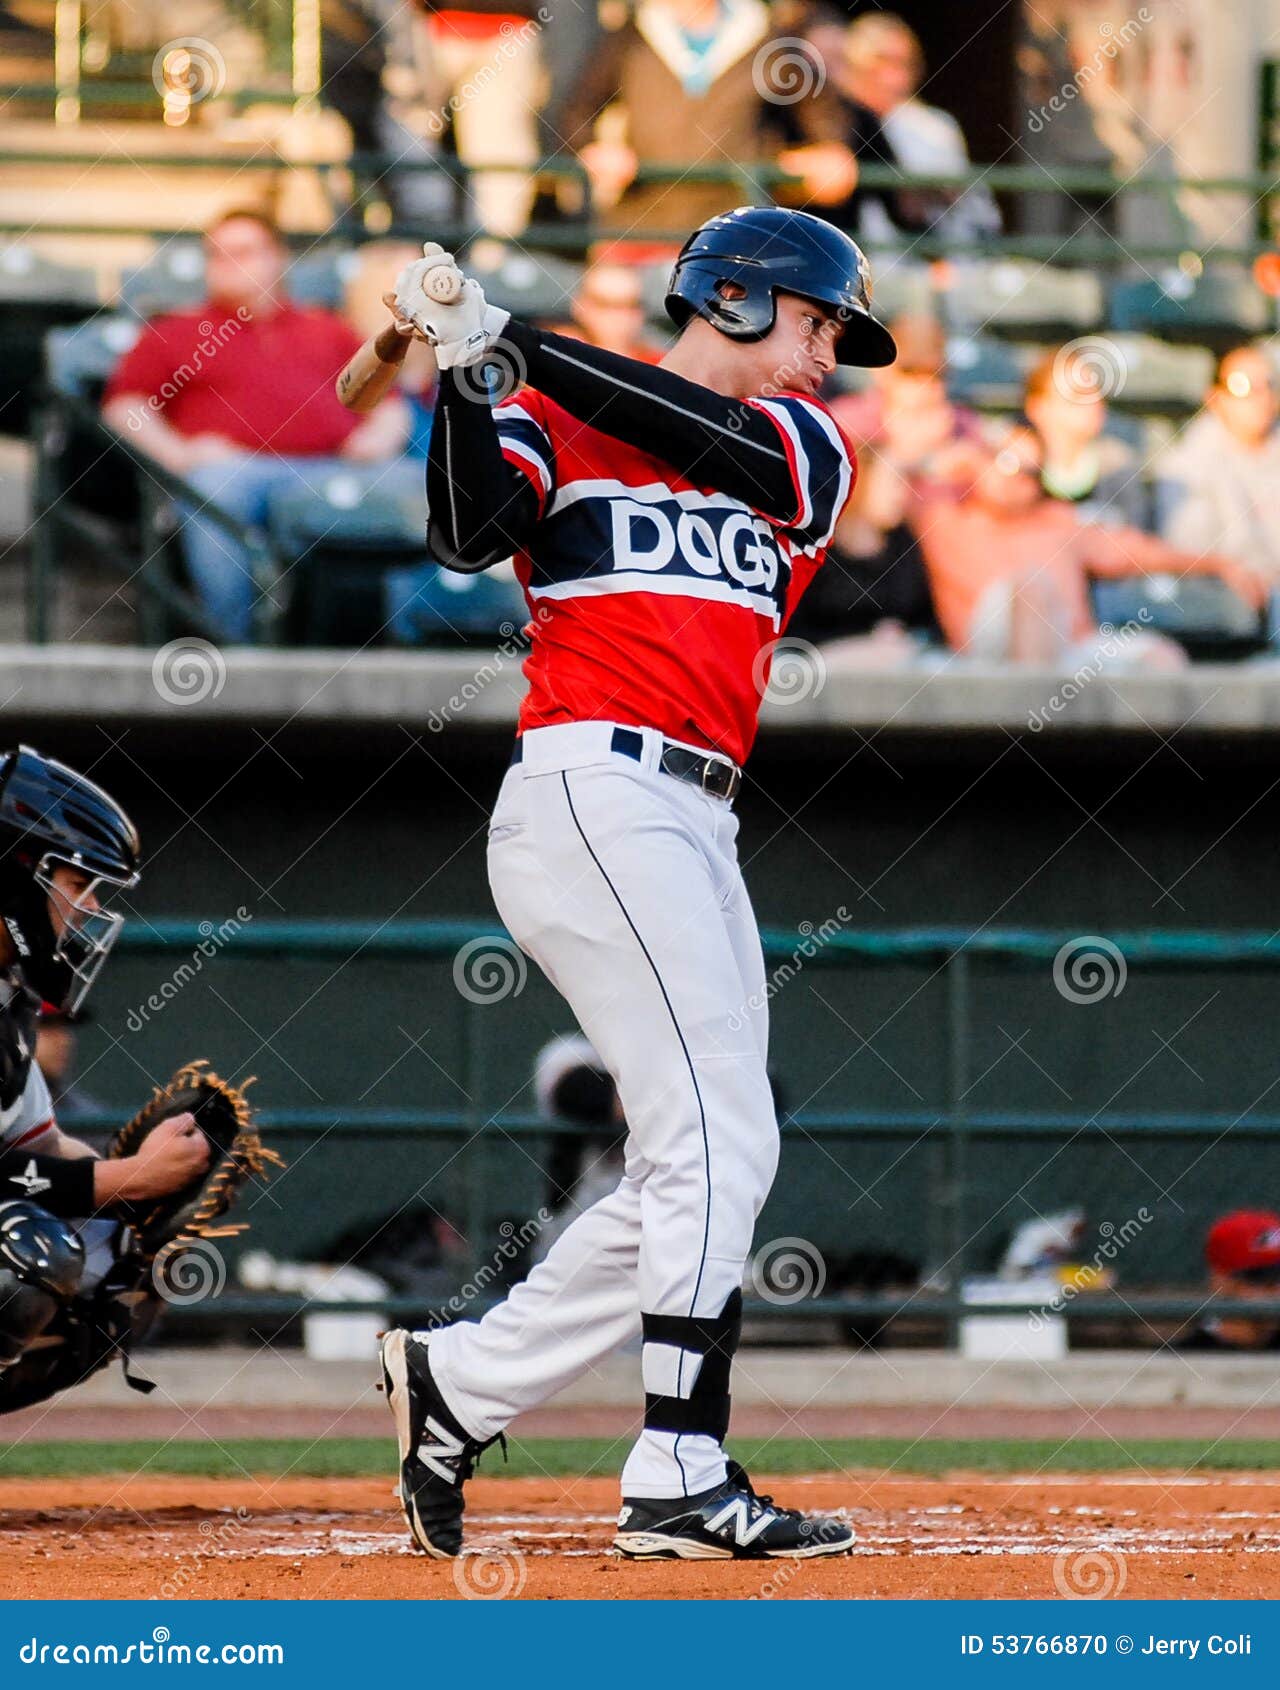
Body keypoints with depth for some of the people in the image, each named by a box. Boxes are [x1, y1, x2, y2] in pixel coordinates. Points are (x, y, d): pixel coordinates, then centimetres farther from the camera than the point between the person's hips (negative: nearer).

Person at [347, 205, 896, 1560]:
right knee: (714, 1141, -14)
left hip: (692, 830, 7)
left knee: (712, 1167, 8)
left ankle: (460, 1382, 19)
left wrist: (513, 342, -8)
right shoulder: (554, 420, 6)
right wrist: (467, 370, -19)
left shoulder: (807, 447, 18)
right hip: (594, 792, -7)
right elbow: (469, 534, -10)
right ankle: (681, 1482, -15)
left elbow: (721, 447, -3)